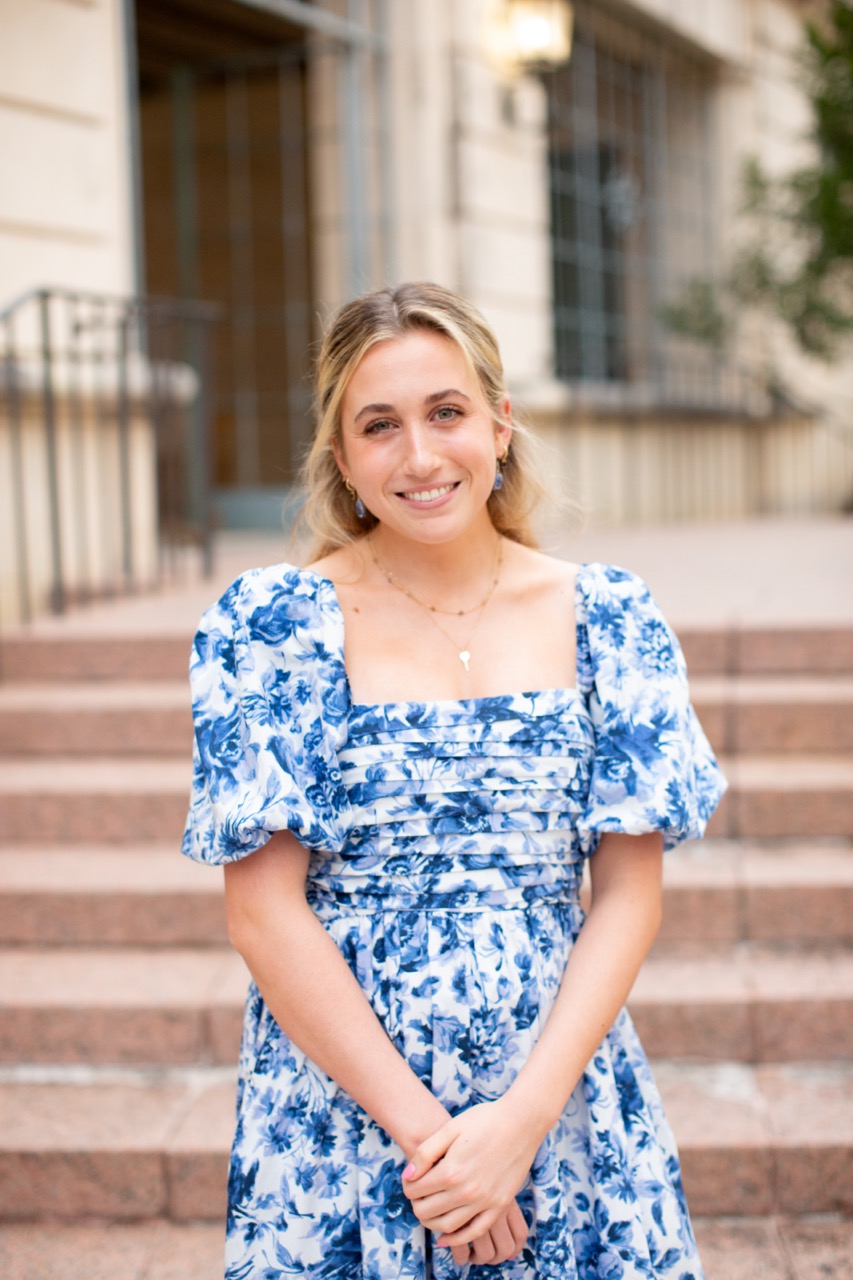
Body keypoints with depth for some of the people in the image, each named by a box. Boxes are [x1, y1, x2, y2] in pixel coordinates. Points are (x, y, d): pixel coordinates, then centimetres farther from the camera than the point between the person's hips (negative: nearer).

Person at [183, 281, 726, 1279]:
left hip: (564, 1109, 2)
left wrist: (524, 1116, -12)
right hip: (340, 1116, -1)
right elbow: (264, 912, -8)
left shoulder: (608, 622, 0)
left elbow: (629, 894, -1)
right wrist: (419, 1126, -13)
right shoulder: (266, 626, -6)